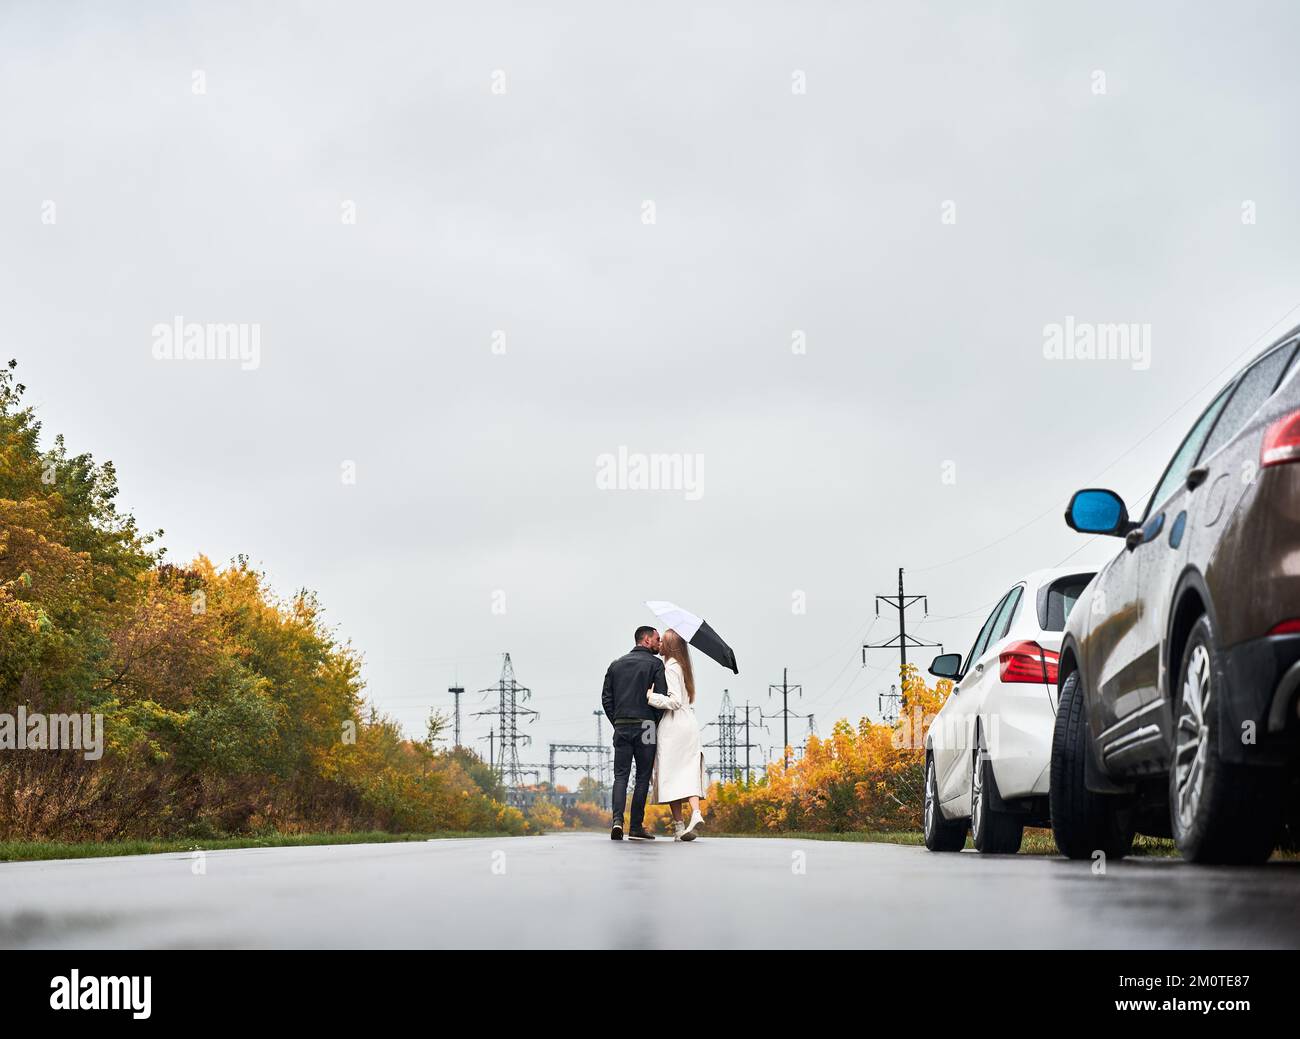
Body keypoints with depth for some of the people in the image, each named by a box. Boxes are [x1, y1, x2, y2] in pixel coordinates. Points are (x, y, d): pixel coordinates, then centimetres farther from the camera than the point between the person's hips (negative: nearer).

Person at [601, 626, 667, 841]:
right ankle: (636, 827, 2)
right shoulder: (655, 664, -1)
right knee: (643, 777, 4)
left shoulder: (616, 664, 14)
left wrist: (616, 722, 13)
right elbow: (661, 697, -9)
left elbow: (606, 698, 9)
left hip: (621, 727, 4)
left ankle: (617, 819, -17)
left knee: (620, 776, 4)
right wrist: (655, 723, 2)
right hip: (645, 726, -4)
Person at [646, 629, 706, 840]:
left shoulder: (670, 667, -11)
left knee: (671, 775, -4)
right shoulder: (683, 666, 17)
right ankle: (696, 813, -16)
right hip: (690, 725, 8)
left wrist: (651, 696, -14)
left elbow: (675, 701, -18)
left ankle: (679, 825, -6)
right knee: (688, 773, 2)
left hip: (674, 726, -8)